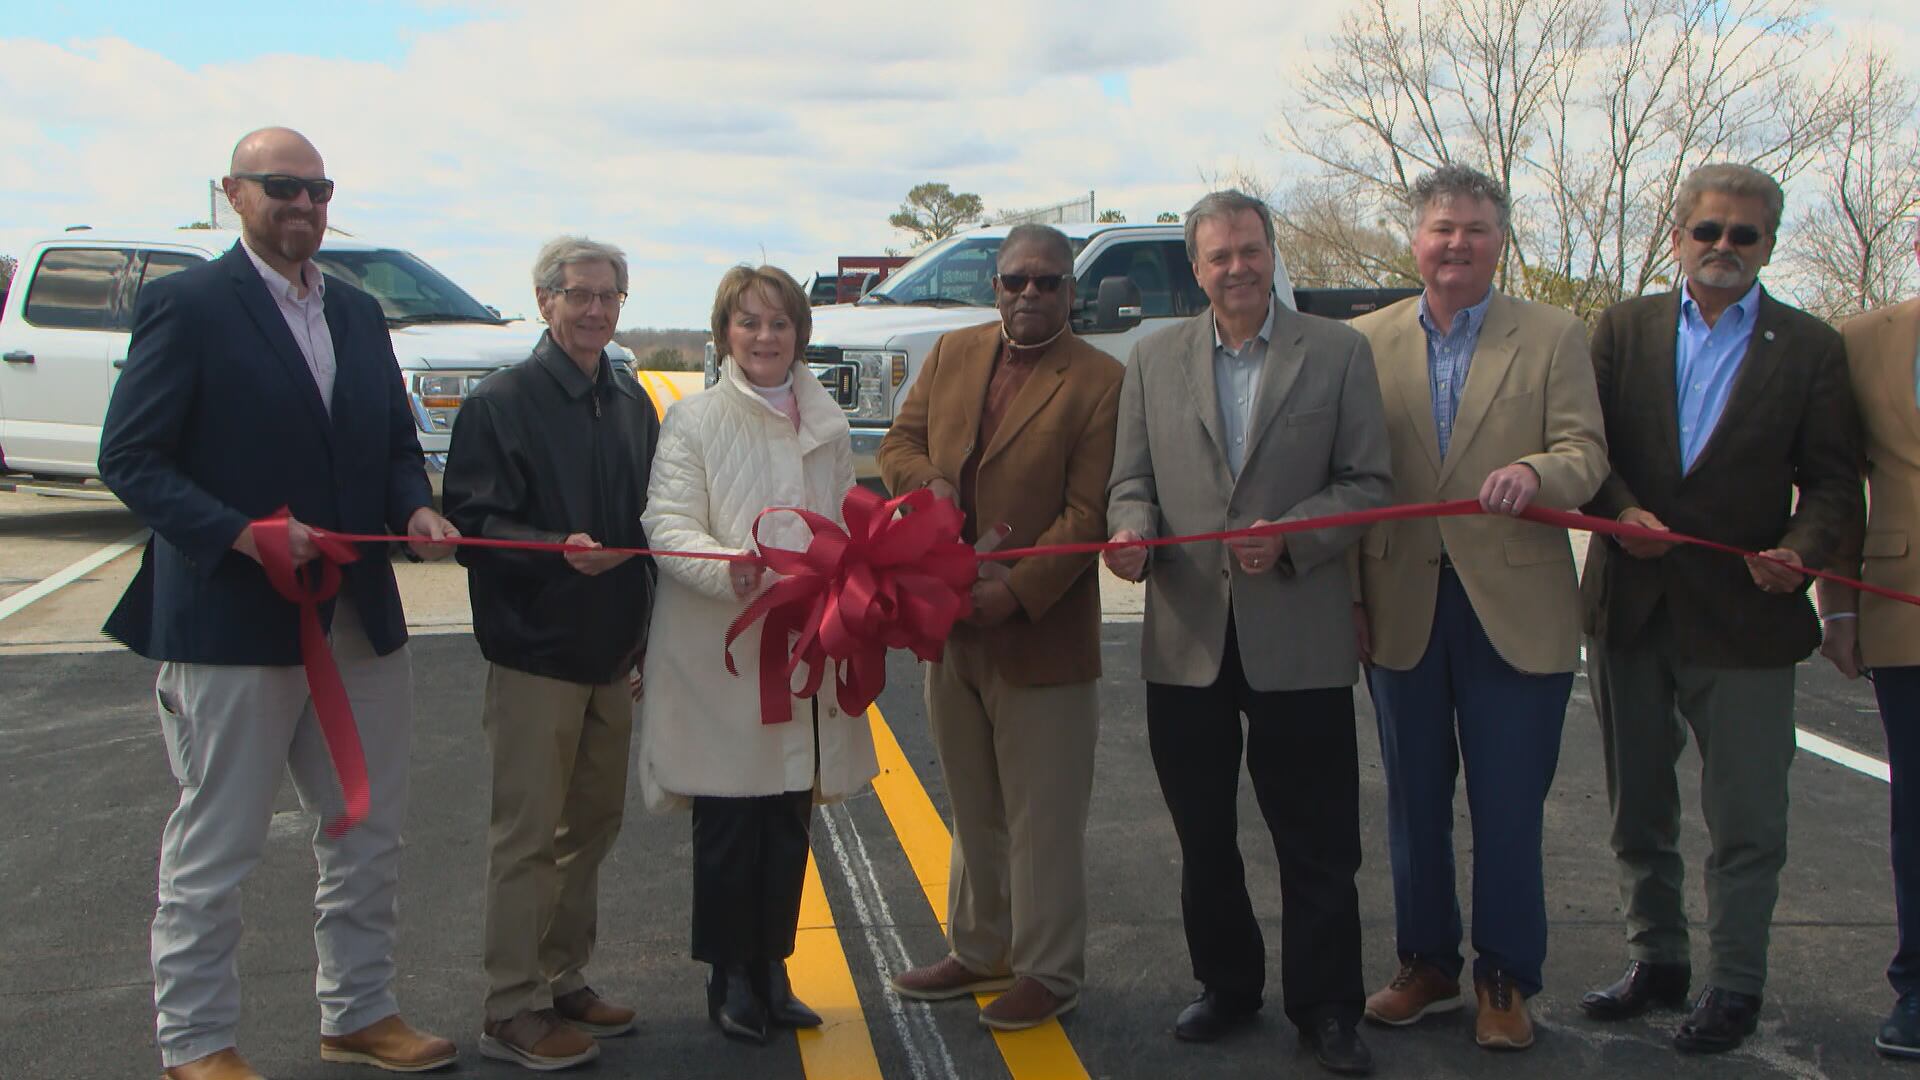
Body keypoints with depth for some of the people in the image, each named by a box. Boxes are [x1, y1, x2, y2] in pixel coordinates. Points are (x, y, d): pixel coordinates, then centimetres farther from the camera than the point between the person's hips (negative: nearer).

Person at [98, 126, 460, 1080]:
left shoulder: (358, 312, 12)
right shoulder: (186, 305, -8)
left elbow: (396, 440, 18)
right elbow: (128, 458, -12)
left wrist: (415, 509, -3)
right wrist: (239, 534, -23)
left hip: (361, 621, 7)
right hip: (232, 622, -7)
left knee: (368, 832, 16)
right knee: (214, 848, 5)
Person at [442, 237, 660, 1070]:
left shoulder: (631, 402, 11)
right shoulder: (501, 403, -9)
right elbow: (475, 522, -14)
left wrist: (646, 628, 12)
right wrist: (560, 550, -30)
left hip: (612, 651, 7)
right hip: (535, 652, -7)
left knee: (593, 822, 15)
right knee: (529, 834, -2)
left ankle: (563, 982, 28)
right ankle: (513, 1010, 8)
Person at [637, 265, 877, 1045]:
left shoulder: (828, 426, 13)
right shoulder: (694, 422, 0)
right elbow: (667, 523, -10)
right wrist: (726, 567, -29)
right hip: (722, 656, -4)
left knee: (790, 822, 9)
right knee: (728, 825, 2)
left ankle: (771, 969, 23)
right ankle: (729, 979, 16)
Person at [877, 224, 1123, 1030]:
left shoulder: (1100, 381, -9)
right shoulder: (951, 356, 10)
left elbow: (1087, 513, -13)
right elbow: (899, 443, 14)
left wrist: (1012, 593, -20)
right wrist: (927, 481, -9)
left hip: (1040, 631, -6)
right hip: (948, 624, 6)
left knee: (1043, 817, 5)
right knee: (974, 808, 19)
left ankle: (1047, 972, 18)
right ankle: (980, 952, 33)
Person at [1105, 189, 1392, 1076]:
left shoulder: (1338, 352, 3)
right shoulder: (1154, 358, 9)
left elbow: (1368, 482, -1)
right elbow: (1131, 479, 9)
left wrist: (1288, 538, -16)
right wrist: (1133, 529, -14)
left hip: (1299, 640, -2)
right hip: (1186, 638, 3)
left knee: (1317, 843, 3)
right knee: (1202, 836, 14)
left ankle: (1325, 1008, 18)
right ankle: (1226, 985, 31)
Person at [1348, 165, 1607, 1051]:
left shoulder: (1553, 337, 3)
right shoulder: (1366, 341, 7)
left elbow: (1586, 455, -5)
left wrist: (1533, 472, -28)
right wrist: (1348, 596, 2)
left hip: (1515, 609, -2)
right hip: (1403, 609, 2)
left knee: (1508, 806, 2)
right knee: (1414, 801, 13)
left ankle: (1506, 980, 18)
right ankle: (1427, 963, 28)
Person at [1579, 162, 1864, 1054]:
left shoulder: (1809, 347, 2)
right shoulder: (1622, 329, 8)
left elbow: (1833, 480, -2)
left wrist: (1804, 548, -20)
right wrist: (1620, 510, -16)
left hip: (1743, 615, -3)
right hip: (1629, 606, 3)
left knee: (1745, 821, 4)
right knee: (1636, 809, 14)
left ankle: (1735, 985, 19)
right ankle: (1656, 962, 30)